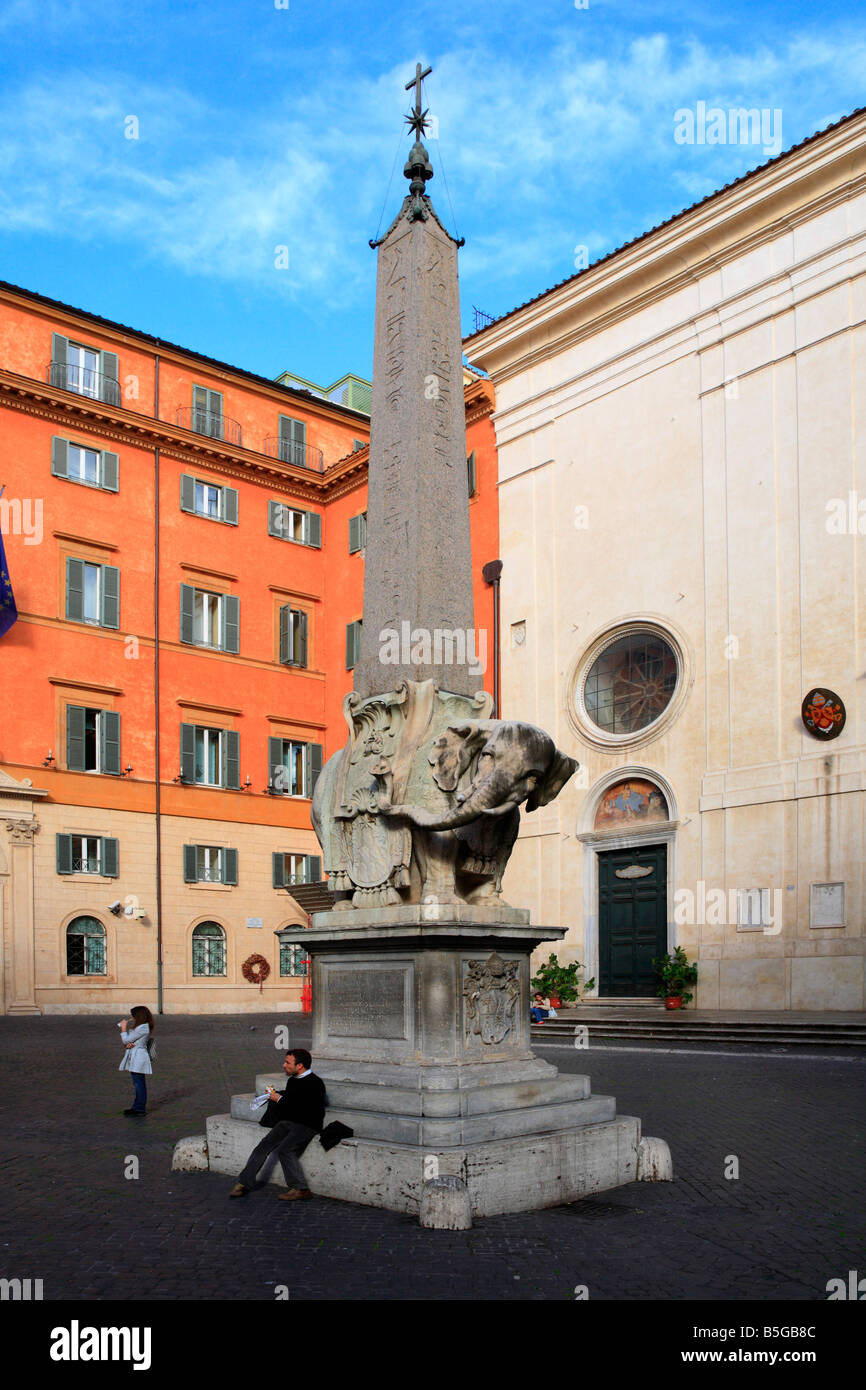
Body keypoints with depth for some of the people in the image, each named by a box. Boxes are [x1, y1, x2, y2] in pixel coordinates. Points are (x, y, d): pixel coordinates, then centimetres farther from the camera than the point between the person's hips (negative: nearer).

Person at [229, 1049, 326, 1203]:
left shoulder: (315, 1083, -14)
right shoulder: (293, 1080, 14)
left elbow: (304, 1111, -21)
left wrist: (280, 1099, -11)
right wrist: (276, 1093, 10)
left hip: (307, 1125, -8)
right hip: (288, 1122, 8)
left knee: (284, 1149, -27)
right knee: (263, 1147, -7)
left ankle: (300, 1189, -16)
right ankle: (243, 1184, -2)